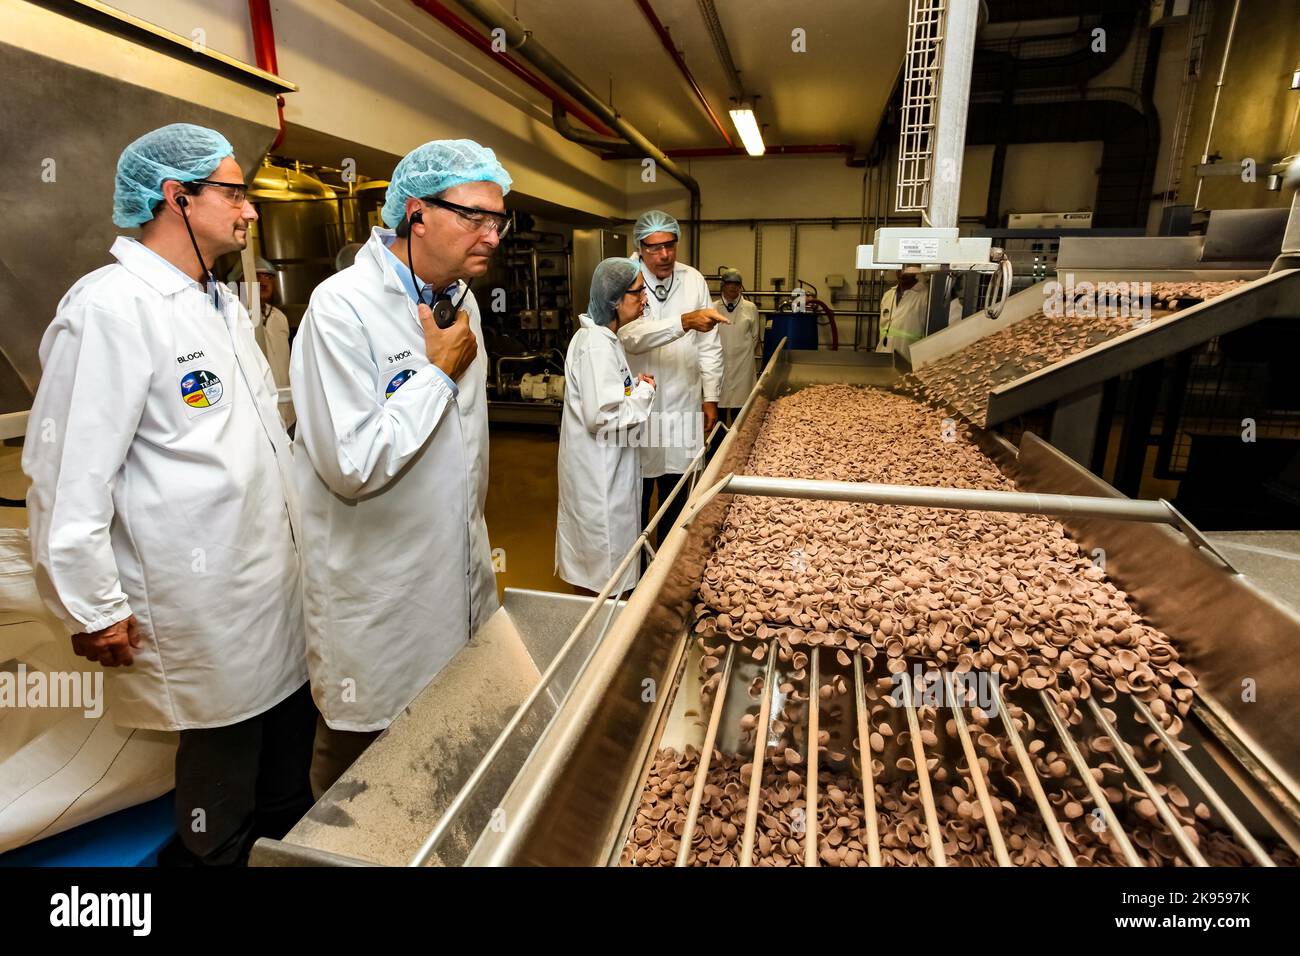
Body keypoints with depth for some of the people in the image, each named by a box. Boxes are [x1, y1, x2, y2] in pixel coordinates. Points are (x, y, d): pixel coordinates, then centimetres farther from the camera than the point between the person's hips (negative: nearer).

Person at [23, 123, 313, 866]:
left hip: (280, 589, 8)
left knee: (289, 781, 24)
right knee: (221, 814, 13)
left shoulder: (223, 302, 12)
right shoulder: (112, 306, -16)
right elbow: (67, 477, -18)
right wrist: (95, 611, -13)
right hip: (205, 606, -8)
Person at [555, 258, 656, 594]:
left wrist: (634, 386, 6)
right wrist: (643, 394, -15)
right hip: (599, 468, -10)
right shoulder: (597, 346, -23)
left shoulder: (601, 337, 10)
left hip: (601, 463, 10)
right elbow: (602, 416, -28)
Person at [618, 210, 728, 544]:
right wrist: (684, 321, -37)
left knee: (676, 491, 14)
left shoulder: (694, 280, 4)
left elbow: (709, 345, 8)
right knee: (638, 494, 7)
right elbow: (629, 337, -25)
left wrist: (710, 397, 6)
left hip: (683, 405, 3)